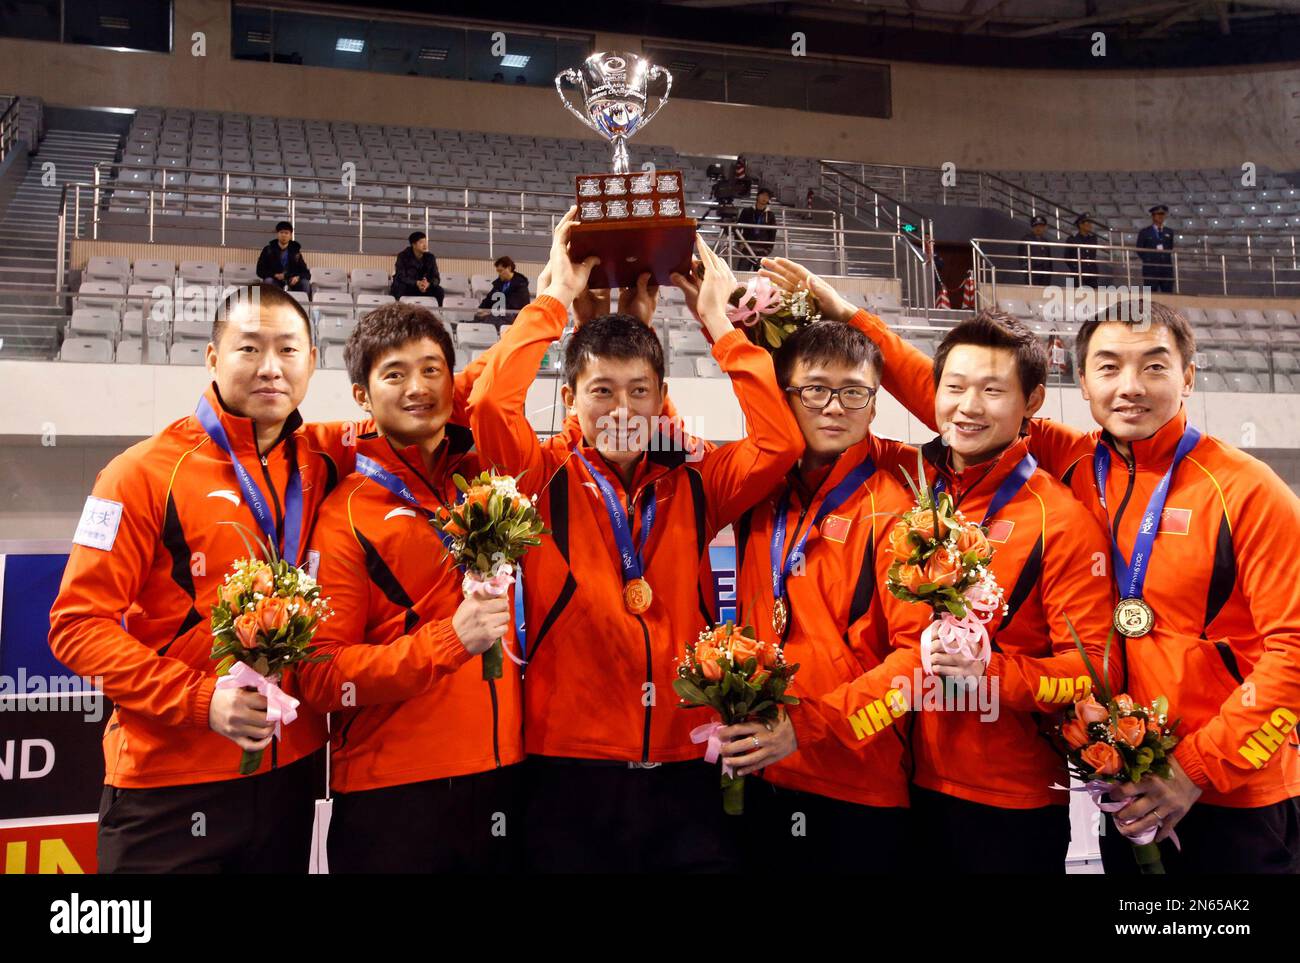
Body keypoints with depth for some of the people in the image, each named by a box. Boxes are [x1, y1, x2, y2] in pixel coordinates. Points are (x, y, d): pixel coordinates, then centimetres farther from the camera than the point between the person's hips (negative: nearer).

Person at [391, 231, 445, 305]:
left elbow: (436, 277, -5)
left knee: (439, 290, -21)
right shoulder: (403, 256, -11)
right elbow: (400, 276, -20)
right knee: (399, 287, -34)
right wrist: (417, 283, -36)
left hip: (425, 287, 3)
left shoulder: (430, 257, -2)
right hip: (407, 287, -3)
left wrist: (428, 284, -29)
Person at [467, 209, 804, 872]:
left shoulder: (693, 481, 4)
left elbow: (779, 443, -9)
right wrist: (555, 296, -9)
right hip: (571, 772, -2)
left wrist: (718, 322, -5)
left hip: (684, 772, 2)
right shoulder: (547, 479, -3)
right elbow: (492, 404, -19)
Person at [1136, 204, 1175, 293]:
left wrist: (1167, 258, 7)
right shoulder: (1144, 232, 5)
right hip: (1151, 269, -3)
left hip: (1167, 269, 3)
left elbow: (1171, 249, 21)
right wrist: (1148, 260, -1)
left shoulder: (1169, 232, 16)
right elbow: (1139, 250, 6)